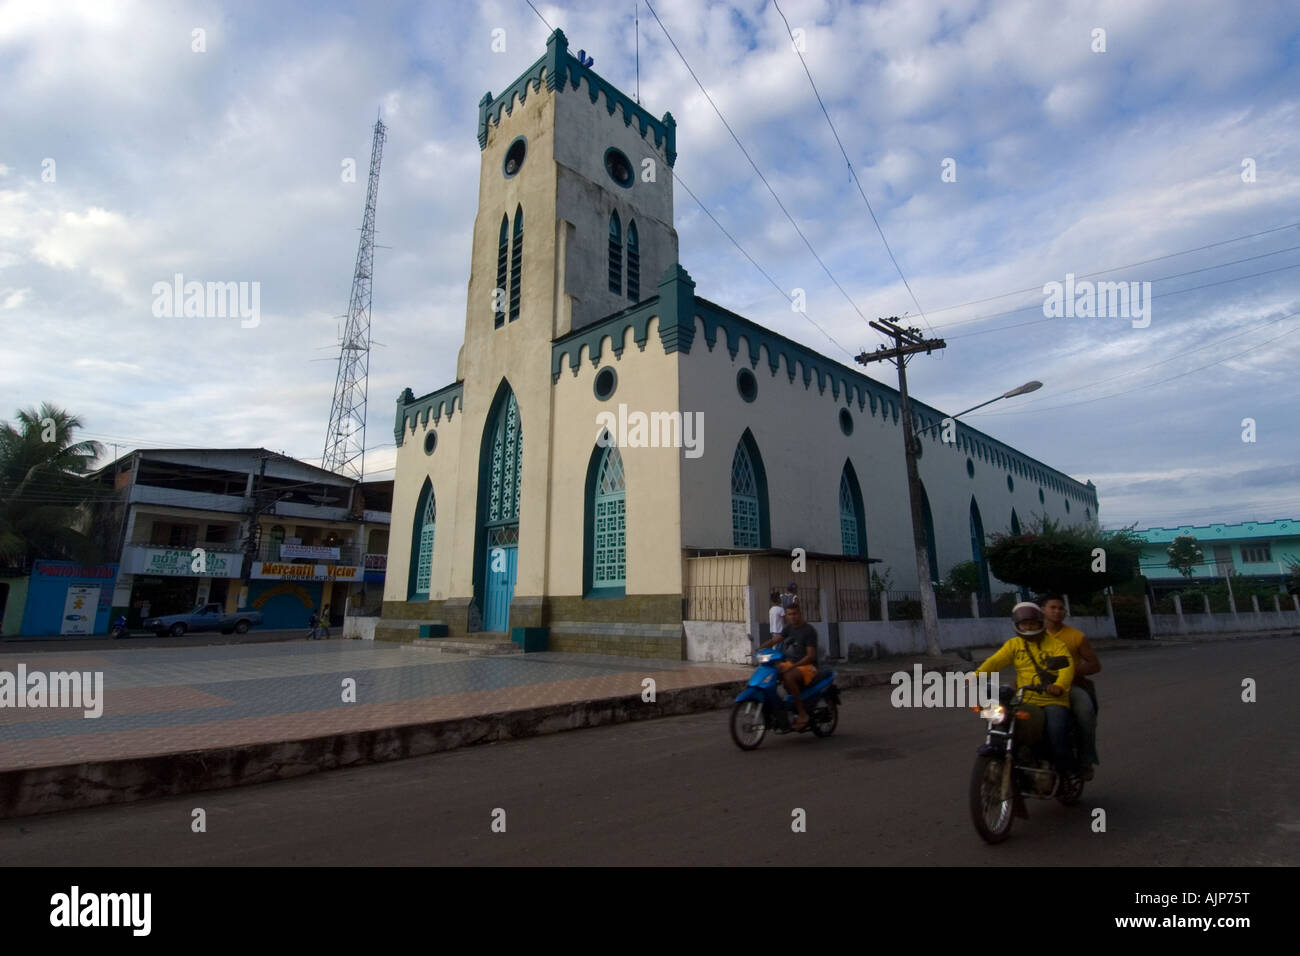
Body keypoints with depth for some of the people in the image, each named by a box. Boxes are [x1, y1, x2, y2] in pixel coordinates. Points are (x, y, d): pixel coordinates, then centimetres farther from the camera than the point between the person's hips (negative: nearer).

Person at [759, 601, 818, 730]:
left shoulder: (809, 630, -12)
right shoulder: (788, 627, 9)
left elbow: (811, 656, -18)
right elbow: (774, 640, -1)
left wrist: (792, 666, -28)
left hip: (807, 666, -7)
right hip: (791, 663, 7)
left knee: (788, 677, -35)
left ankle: (803, 714, -26)